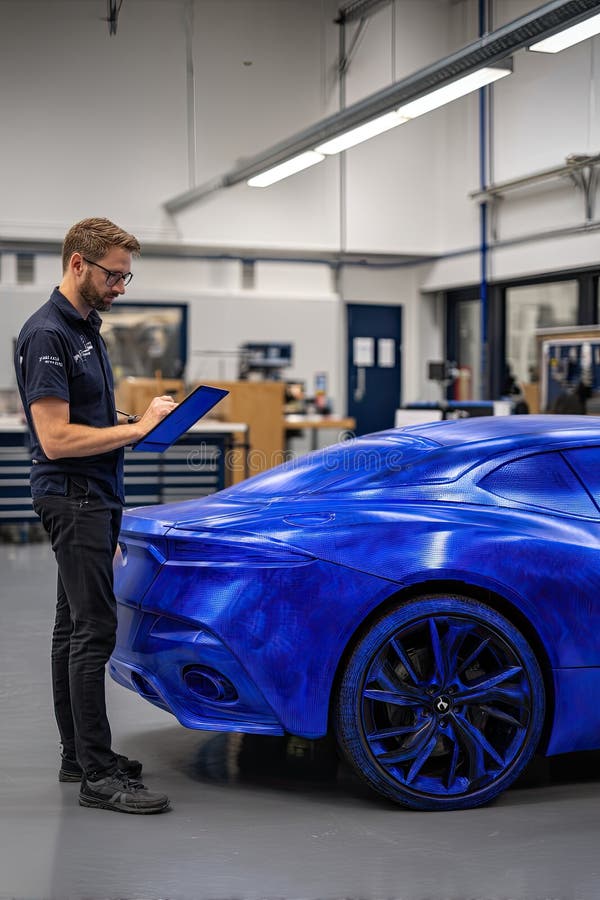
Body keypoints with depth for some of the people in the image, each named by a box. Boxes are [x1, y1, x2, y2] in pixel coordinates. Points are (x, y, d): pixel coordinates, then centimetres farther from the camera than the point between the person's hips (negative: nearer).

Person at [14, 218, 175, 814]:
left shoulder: (86, 327, 15)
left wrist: (136, 421, 7)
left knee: (75, 625, 13)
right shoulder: (46, 335, -16)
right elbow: (56, 438, -22)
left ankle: (76, 754, 21)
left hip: (96, 496, 10)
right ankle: (97, 775, -7)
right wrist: (135, 429, -18)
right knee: (95, 630, -10)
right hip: (71, 497, -10)